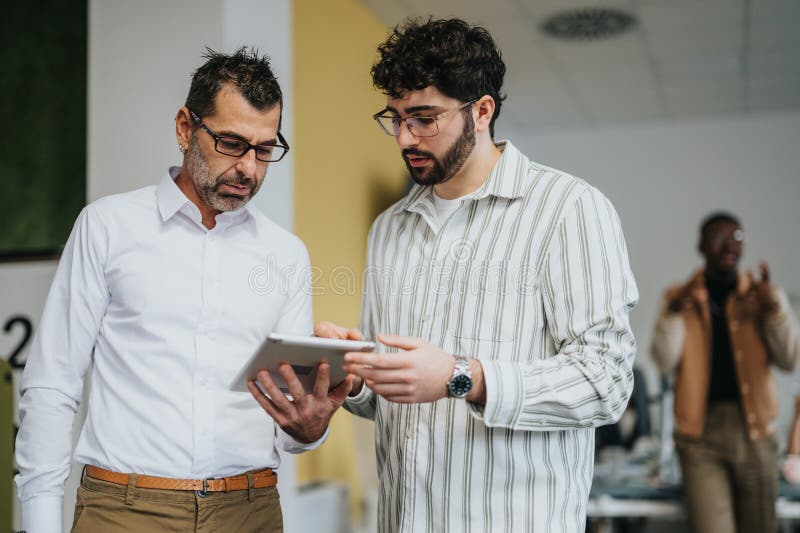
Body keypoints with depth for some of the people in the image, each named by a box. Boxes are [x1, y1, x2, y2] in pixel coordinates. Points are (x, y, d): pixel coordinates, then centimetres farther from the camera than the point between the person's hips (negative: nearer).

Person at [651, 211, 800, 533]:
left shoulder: (763, 295, 8)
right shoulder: (679, 298, 4)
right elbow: (665, 362, -6)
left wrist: (774, 307, -16)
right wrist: (674, 311, -21)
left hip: (755, 432, 2)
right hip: (701, 434, -2)